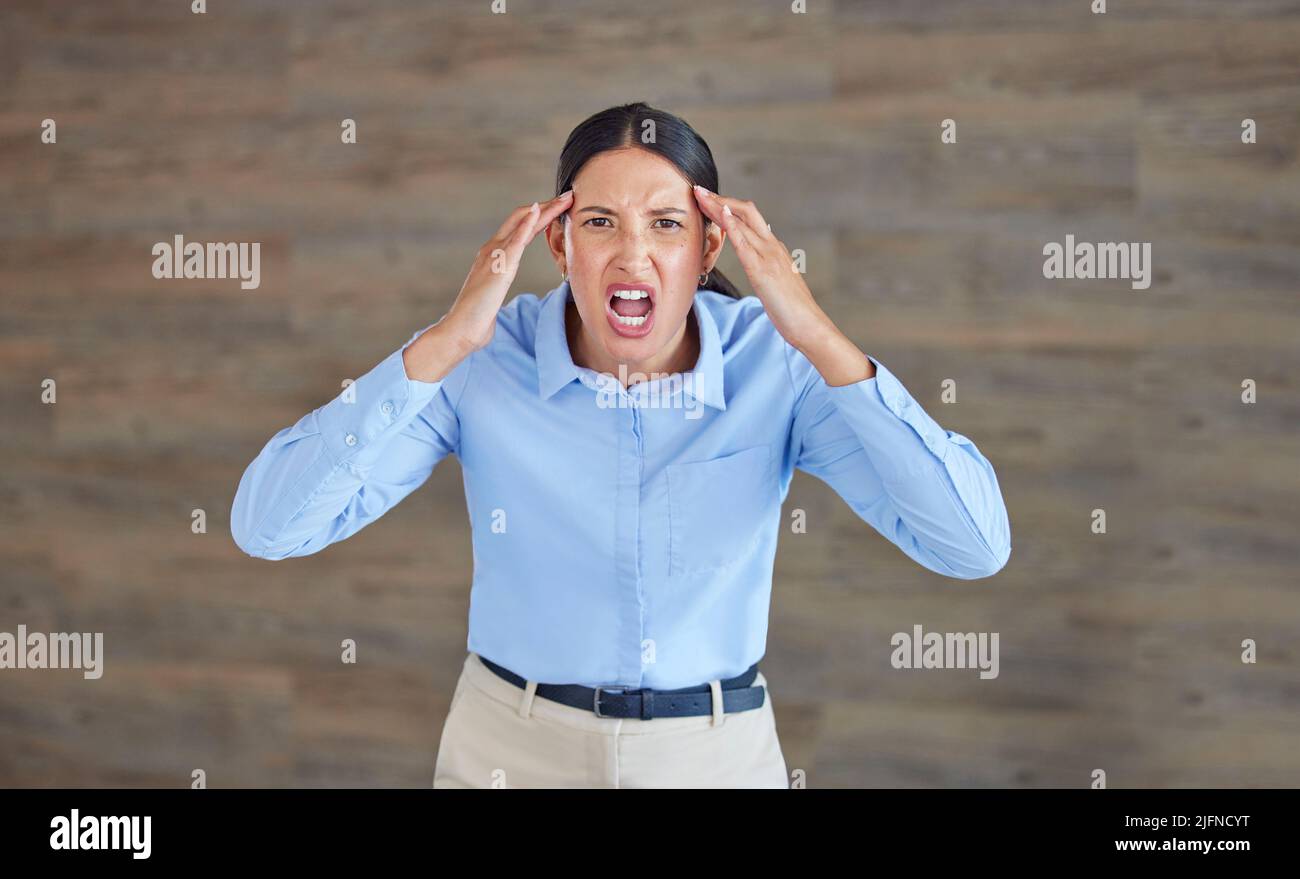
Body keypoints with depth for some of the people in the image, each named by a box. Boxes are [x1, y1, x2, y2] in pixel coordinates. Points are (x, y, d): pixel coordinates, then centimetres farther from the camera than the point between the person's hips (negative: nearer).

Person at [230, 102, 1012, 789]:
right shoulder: (482, 364, -14)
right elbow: (266, 526, -22)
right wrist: (443, 344, -28)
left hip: (719, 752, 1)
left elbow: (976, 547, -22)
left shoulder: (776, 364, -14)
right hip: (512, 747, 0)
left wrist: (820, 339, -27)